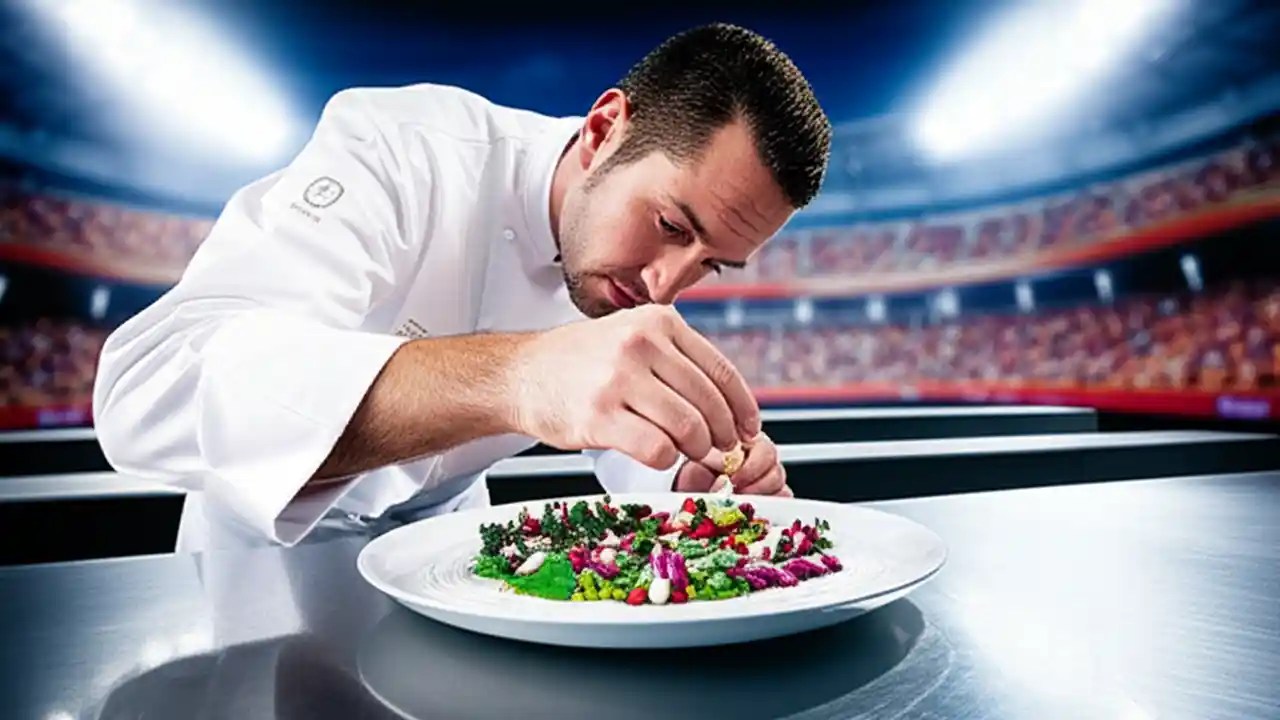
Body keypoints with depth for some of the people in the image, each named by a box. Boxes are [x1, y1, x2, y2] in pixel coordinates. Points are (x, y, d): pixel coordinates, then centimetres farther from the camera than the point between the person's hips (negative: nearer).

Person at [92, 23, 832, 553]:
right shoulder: (402, 150, -28)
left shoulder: (631, 263, -11)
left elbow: (635, 440, -5)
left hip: (444, 518, 2)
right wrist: (510, 376, -51)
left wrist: (698, 487, -25)